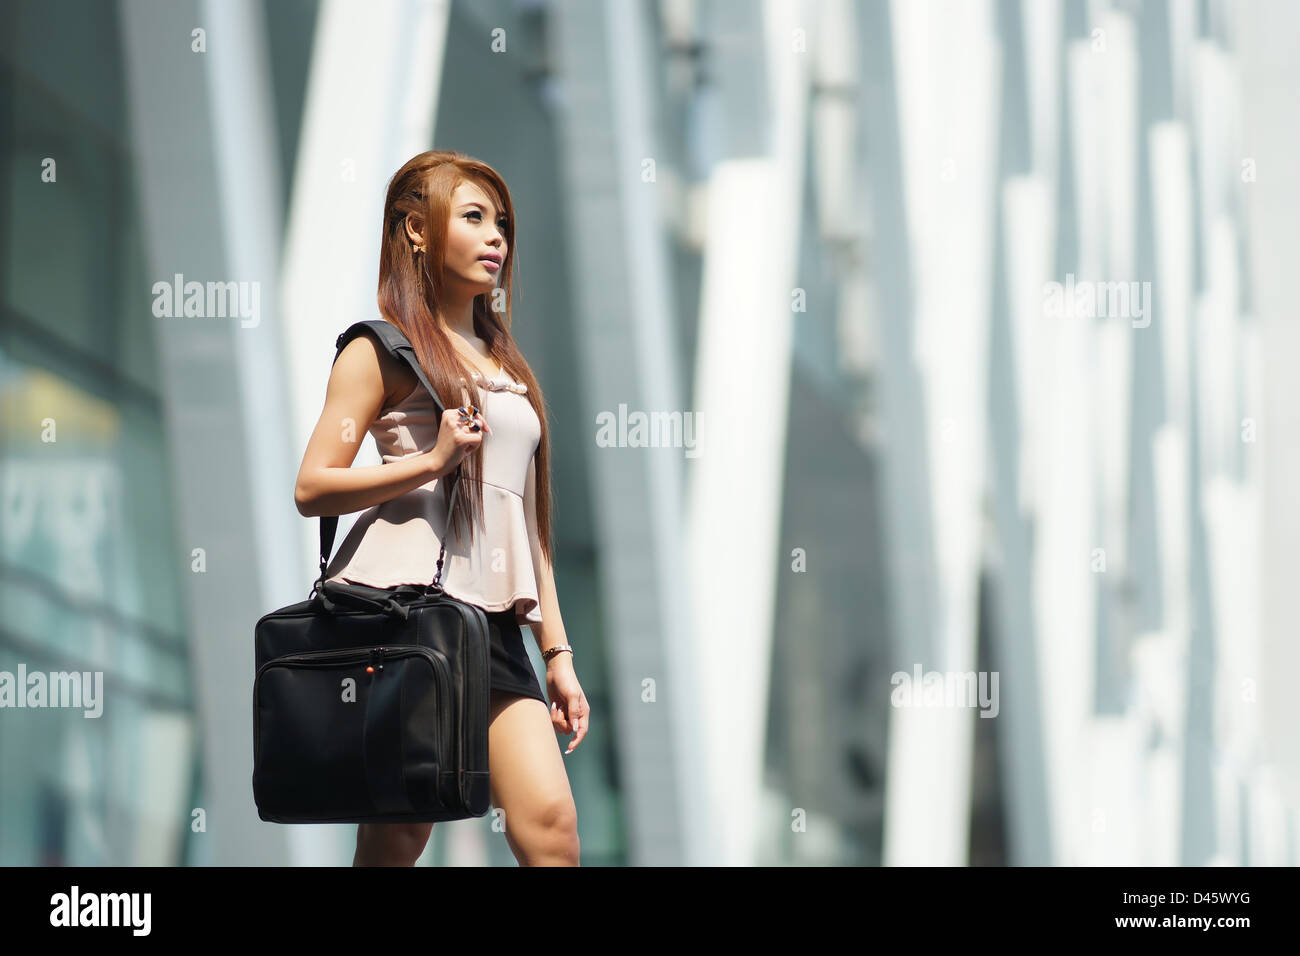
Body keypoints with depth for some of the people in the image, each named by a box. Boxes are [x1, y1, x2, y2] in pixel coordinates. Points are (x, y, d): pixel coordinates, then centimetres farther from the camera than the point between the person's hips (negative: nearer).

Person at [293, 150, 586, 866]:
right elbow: (311, 489, -5)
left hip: (493, 617, 6)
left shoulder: (504, 366, 24)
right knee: (394, 841, -4)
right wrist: (431, 463, -16)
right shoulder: (384, 350, 3)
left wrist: (558, 651, 17)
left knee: (551, 822, -14)